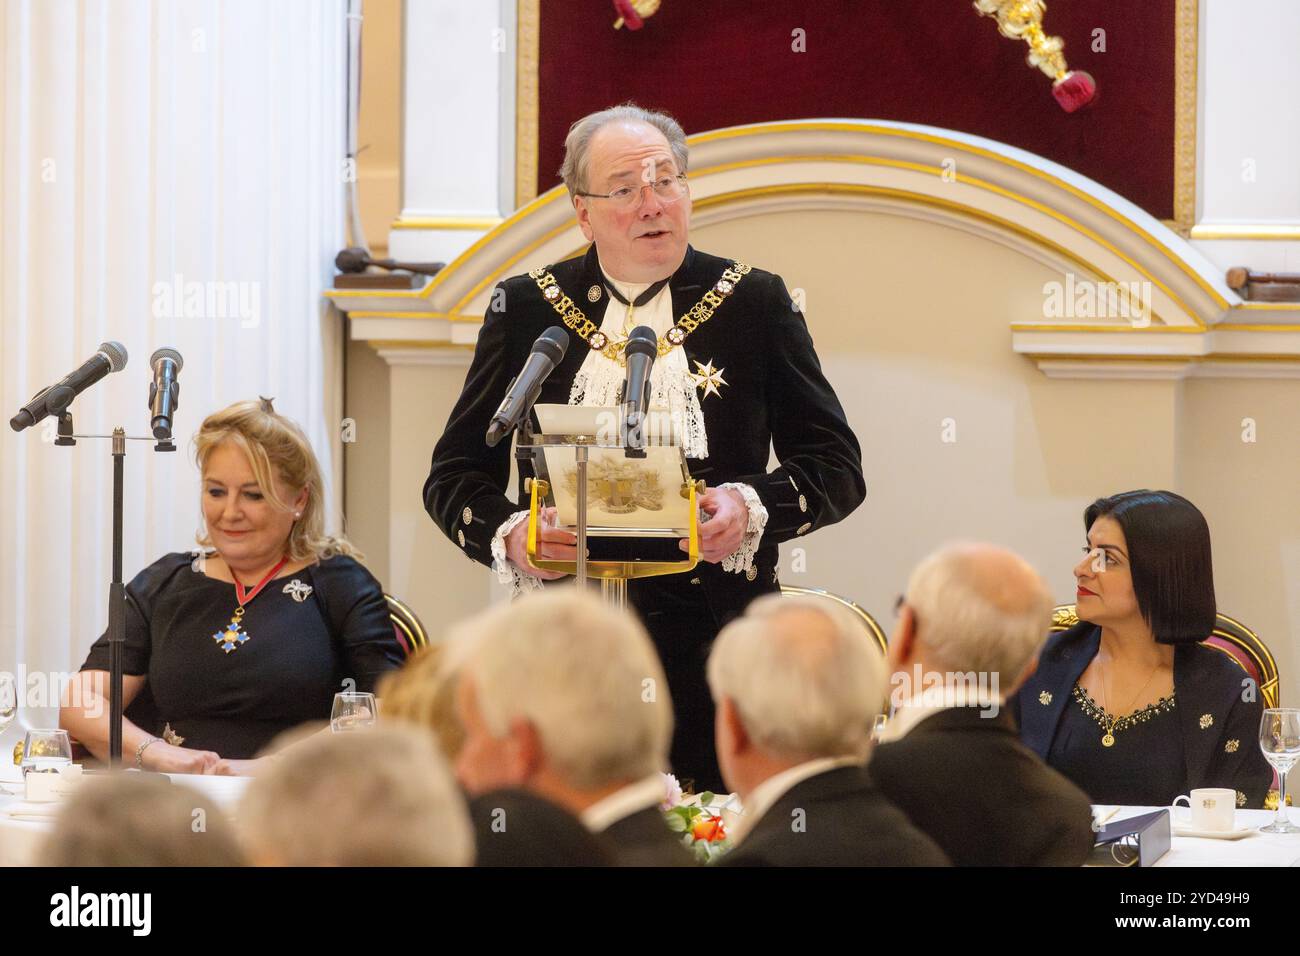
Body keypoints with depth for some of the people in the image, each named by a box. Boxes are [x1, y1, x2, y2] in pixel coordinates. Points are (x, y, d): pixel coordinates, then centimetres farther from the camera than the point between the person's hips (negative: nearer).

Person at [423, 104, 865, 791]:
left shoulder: (755, 303, 7)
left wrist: (754, 507, -12)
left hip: (713, 638, -1)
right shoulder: (526, 309, 10)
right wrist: (506, 536, -9)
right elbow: (454, 475, 12)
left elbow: (837, 469, 8)